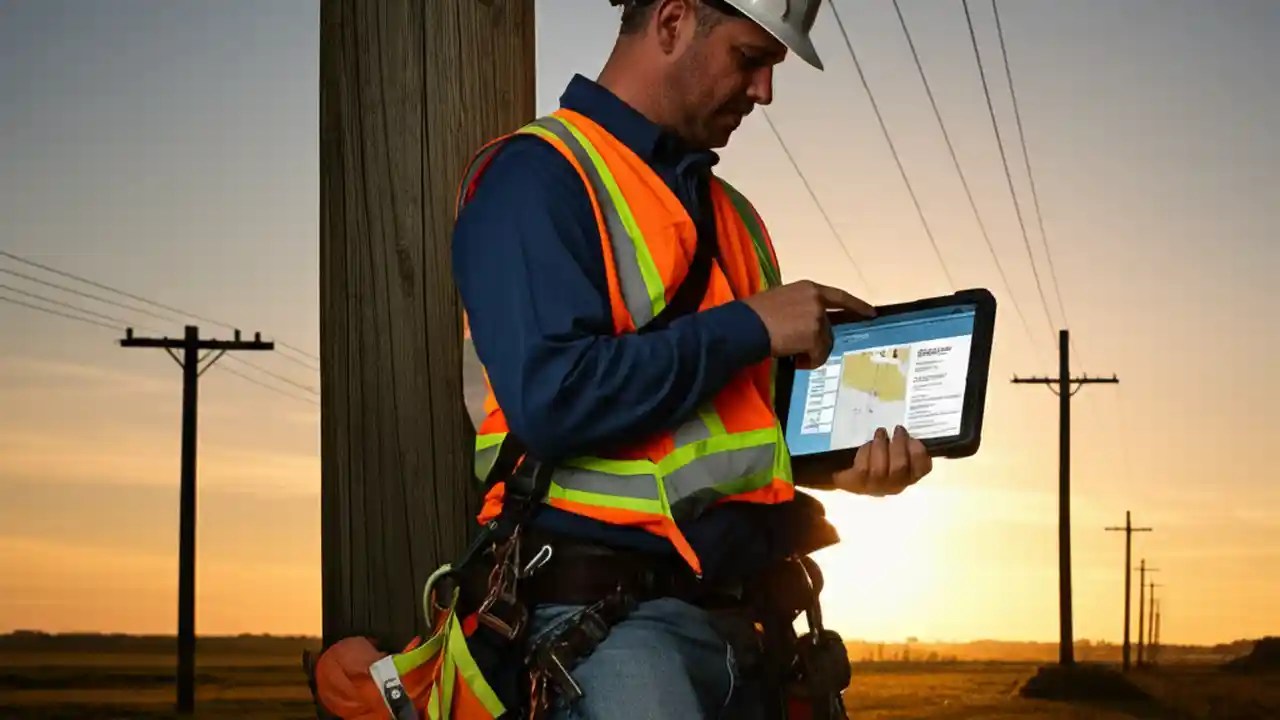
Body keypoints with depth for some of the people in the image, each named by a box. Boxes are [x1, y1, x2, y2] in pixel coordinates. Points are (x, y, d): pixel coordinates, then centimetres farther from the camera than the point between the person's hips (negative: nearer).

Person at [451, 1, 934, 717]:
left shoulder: (730, 213, 19)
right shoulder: (536, 176, -7)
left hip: (742, 612, 8)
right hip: (610, 617, -8)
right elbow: (551, 398, -21)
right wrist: (748, 326, -12)